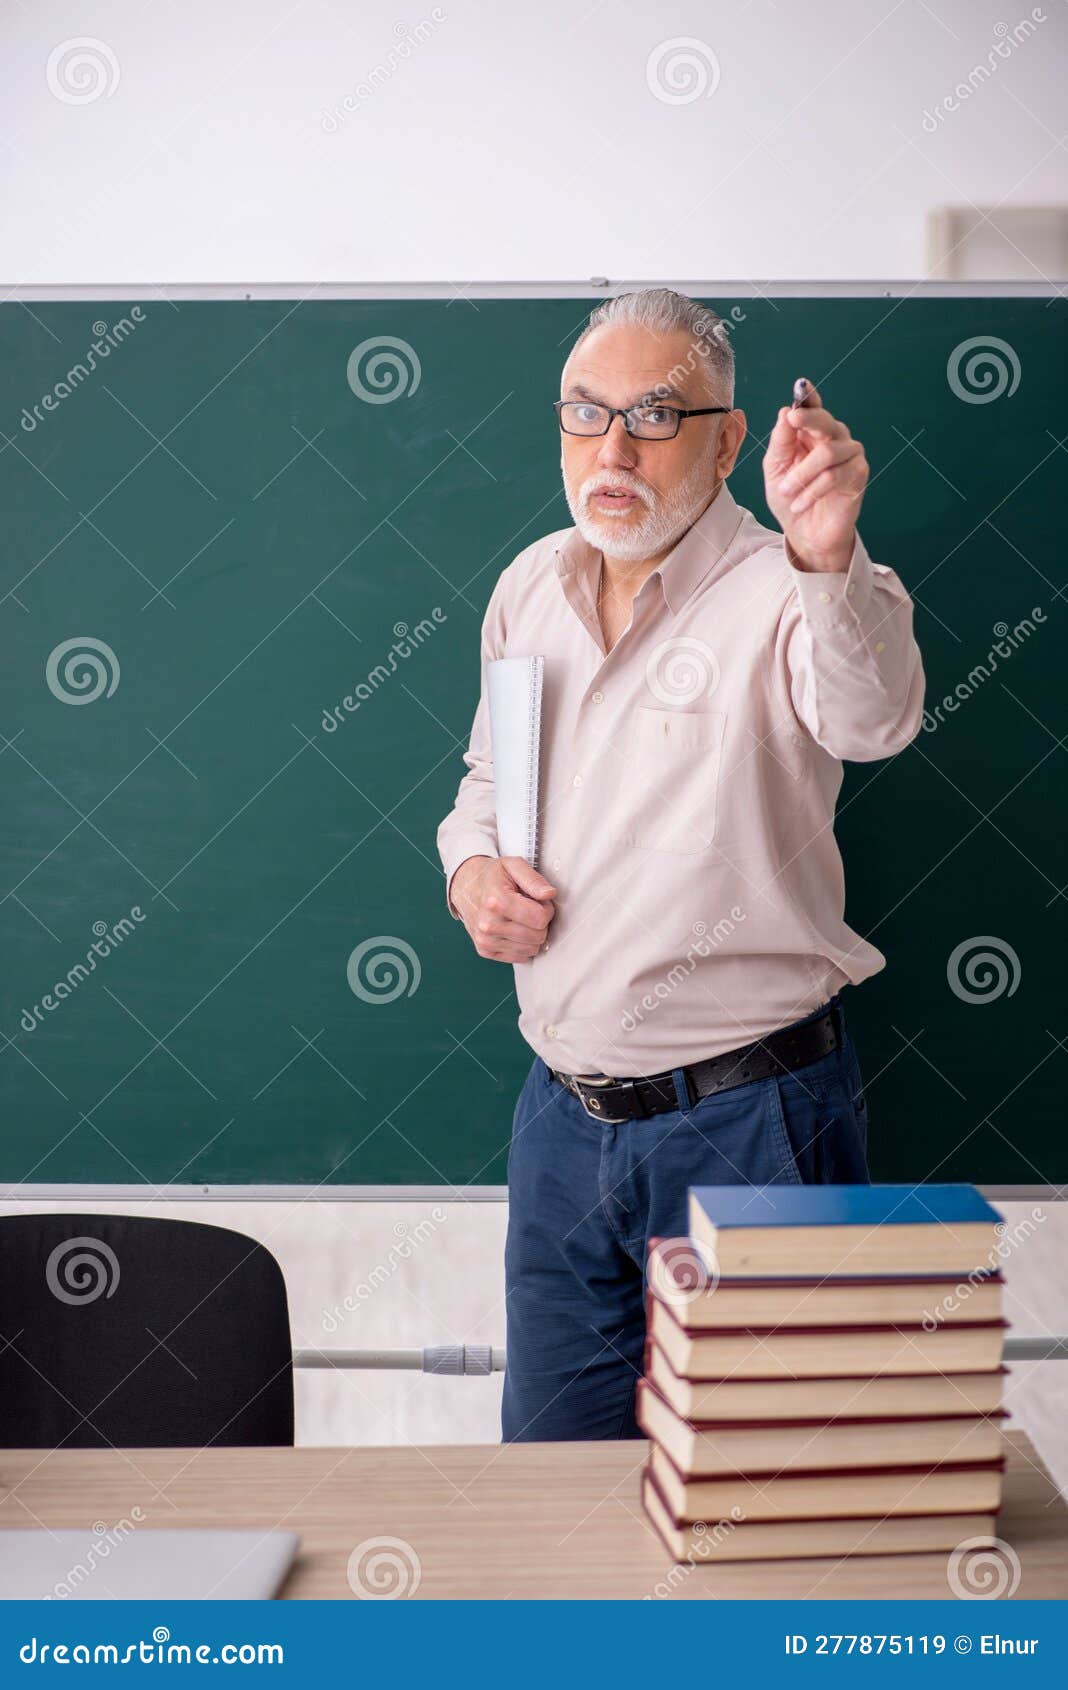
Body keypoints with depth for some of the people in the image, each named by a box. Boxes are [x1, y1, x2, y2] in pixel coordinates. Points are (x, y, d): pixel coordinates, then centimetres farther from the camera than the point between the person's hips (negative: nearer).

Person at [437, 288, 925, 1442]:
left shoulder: (782, 596, -13)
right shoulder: (529, 587, 6)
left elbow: (870, 718, -35)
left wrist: (828, 558, -54)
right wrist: (470, 870, 0)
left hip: (749, 1124, -5)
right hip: (563, 1116, 6)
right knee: (548, 1458, 17)